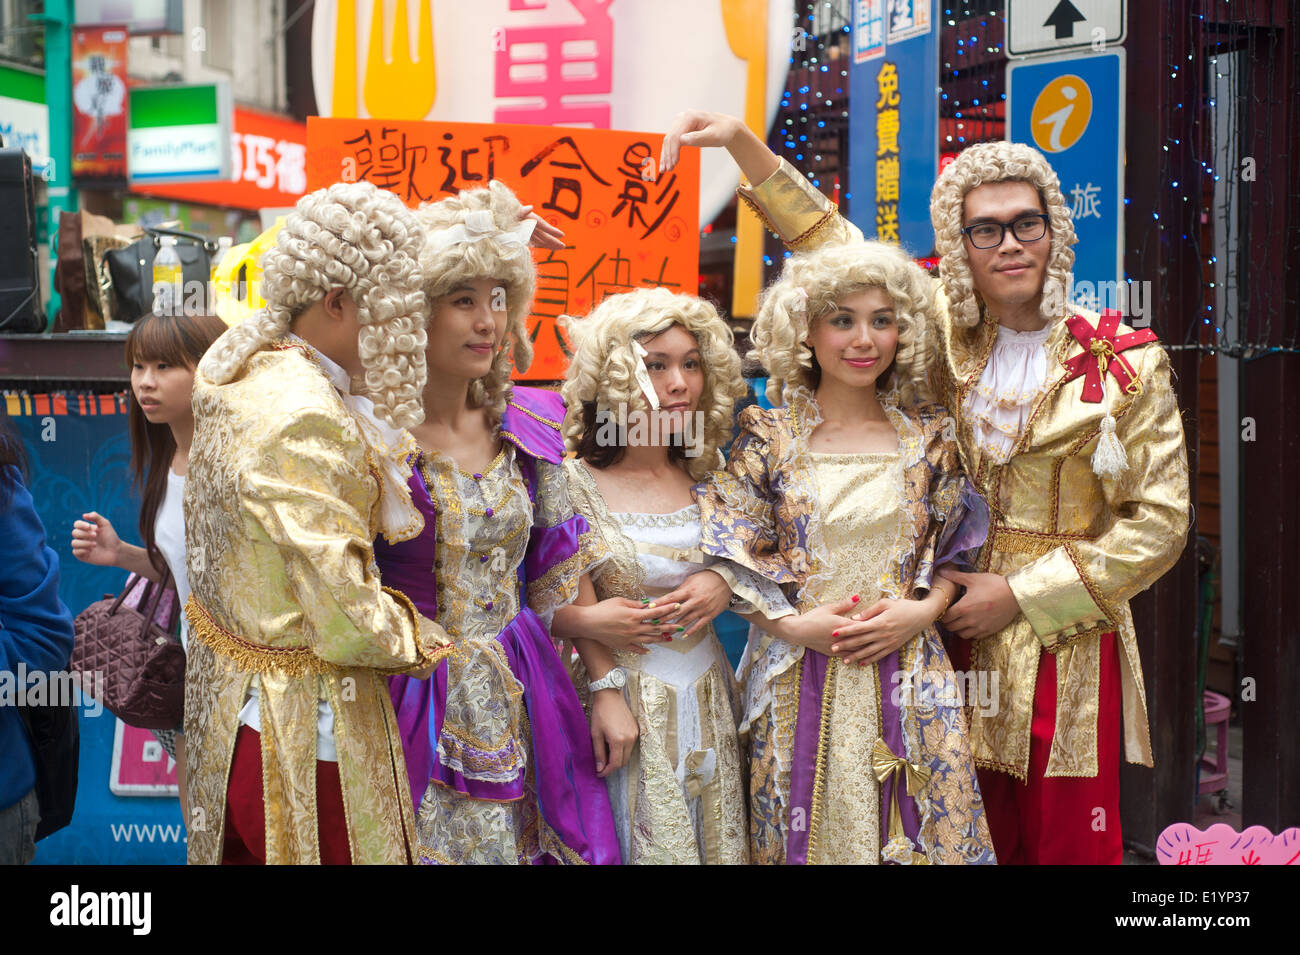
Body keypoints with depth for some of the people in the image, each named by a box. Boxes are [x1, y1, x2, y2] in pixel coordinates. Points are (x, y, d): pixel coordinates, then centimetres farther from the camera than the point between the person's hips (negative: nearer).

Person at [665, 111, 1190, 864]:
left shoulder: (1125, 362, -5)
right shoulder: (947, 338, 5)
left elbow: (1158, 520, -4)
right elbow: (837, 247, 10)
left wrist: (1022, 595, -9)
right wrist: (742, 142, 2)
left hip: (1068, 648, -3)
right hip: (960, 638, 3)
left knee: (1069, 843, 1)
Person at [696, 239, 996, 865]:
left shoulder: (929, 437, 5)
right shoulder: (769, 438, 0)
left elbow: (956, 548, 7)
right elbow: (735, 559, -2)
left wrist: (922, 610, -9)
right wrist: (792, 624, -14)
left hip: (908, 683, 1)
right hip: (799, 682, -1)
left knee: (924, 835, 4)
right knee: (802, 832, 6)